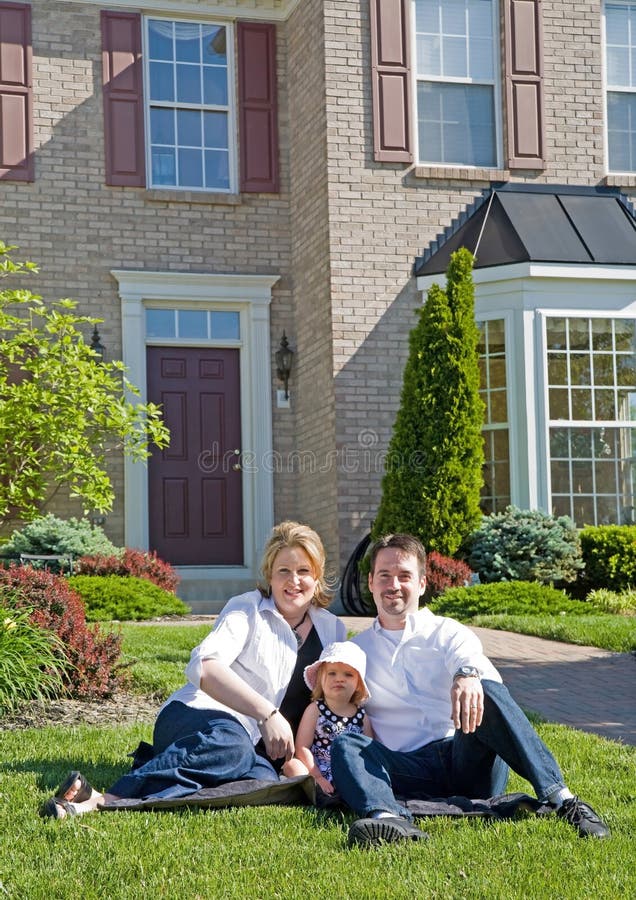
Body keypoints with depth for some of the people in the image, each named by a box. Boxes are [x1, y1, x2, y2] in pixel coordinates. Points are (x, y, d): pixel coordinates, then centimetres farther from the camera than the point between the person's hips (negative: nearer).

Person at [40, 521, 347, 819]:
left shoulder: (332, 629, 18)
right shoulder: (247, 609, 1)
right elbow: (204, 666, -17)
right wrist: (266, 713, -27)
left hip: (252, 746, 4)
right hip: (194, 718, -4)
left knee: (263, 779, -38)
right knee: (230, 743, -44)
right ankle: (104, 798, -48)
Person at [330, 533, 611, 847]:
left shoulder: (446, 632, 13)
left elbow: (470, 656, -11)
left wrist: (468, 674, -37)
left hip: (467, 762, -1)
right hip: (410, 771, 1)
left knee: (486, 692, -29)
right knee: (344, 745, -27)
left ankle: (561, 799, -40)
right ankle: (389, 818, -58)